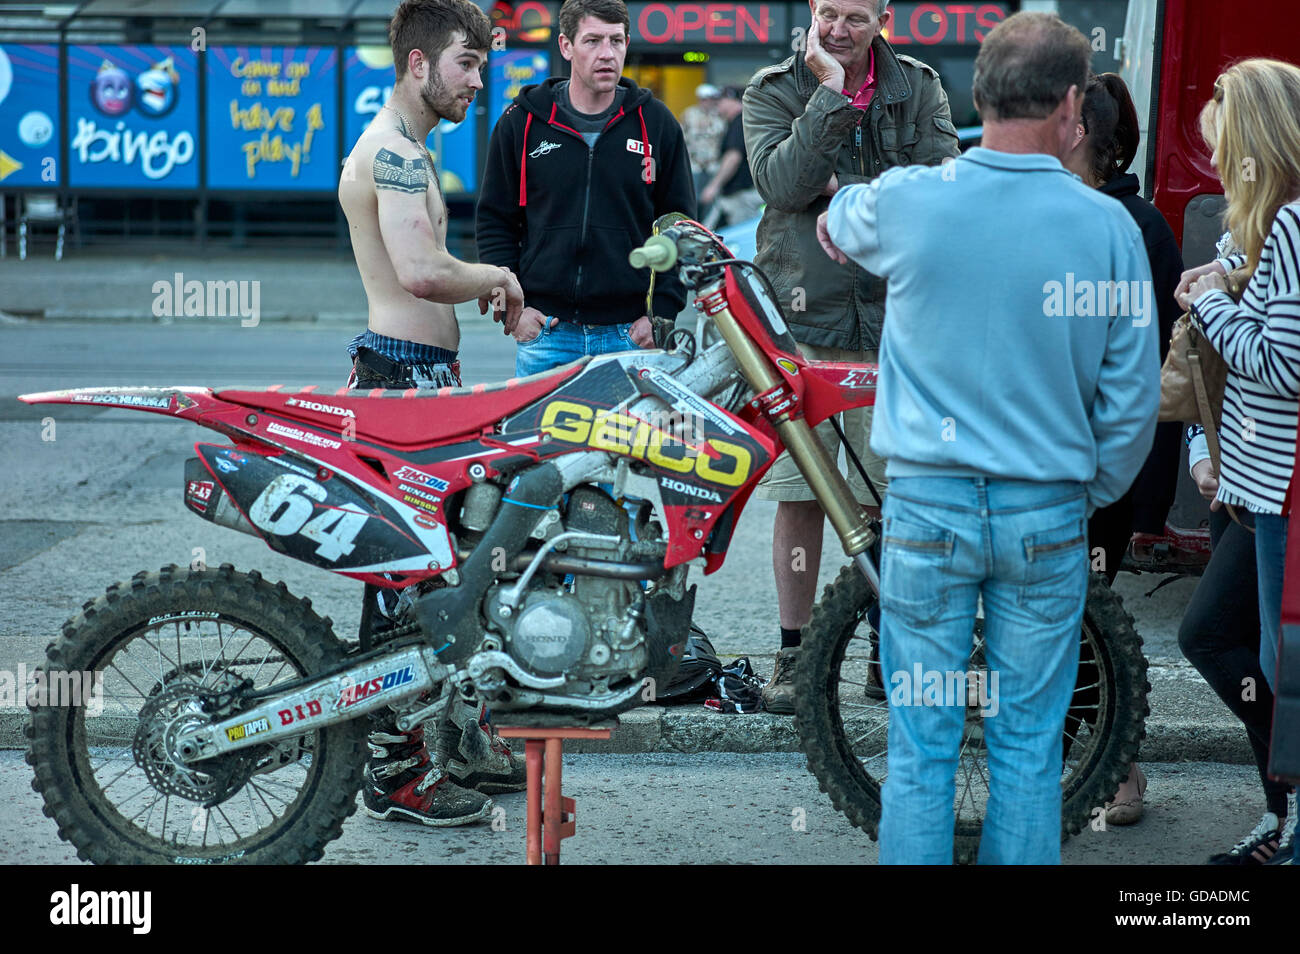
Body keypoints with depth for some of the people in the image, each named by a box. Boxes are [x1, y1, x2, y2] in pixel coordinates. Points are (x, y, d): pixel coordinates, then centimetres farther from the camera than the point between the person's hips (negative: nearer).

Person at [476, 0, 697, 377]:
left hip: (631, 333, 0)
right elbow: (495, 219, 9)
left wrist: (663, 313, -2)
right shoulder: (521, 121, 4)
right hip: (545, 332, 0)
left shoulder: (656, 123, 5)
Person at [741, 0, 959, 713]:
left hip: (895, 319, 1)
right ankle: (794, 651, 12)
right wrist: (830, 95, -14)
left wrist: (856, 191, -12)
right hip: (803, 314, -1)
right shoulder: (773, 92, 3)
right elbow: (782, 184, -14)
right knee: (800, 492, 1)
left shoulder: (919, 88, 8)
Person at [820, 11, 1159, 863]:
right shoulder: (1108, 226, -8)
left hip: (928, 505, 0)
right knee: (1029, 746, 10)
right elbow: (1133, 398, -3)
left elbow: (834, 230, 18)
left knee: (921, 745, 8)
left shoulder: (905, 201, -7)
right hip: (1047, 516, 0)